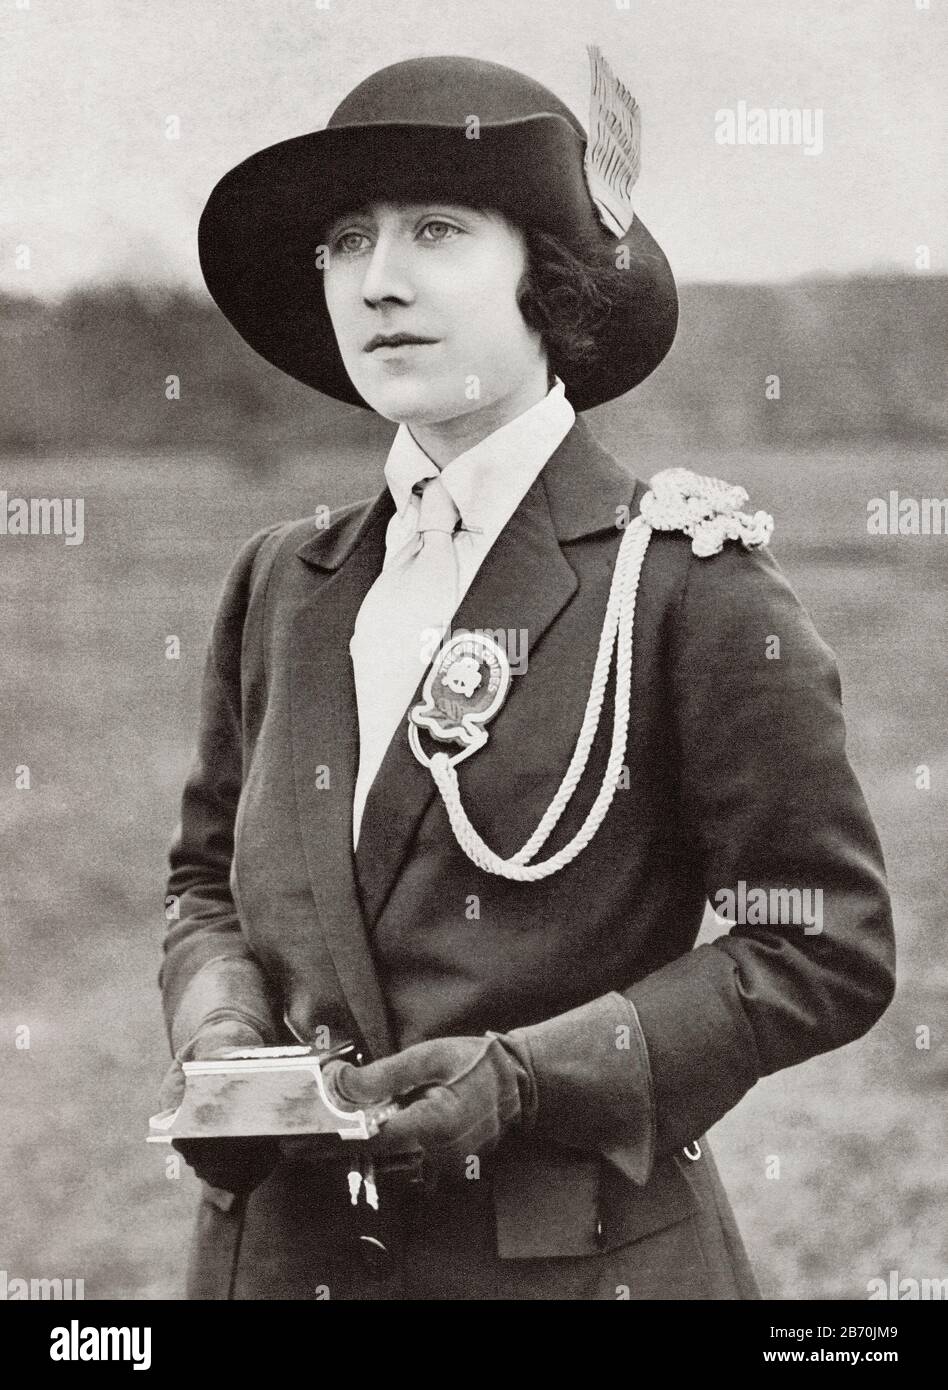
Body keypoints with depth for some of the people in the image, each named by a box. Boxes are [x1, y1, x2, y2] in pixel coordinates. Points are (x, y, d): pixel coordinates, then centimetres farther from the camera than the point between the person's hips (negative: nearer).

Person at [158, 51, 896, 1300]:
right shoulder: (285, 583, 5)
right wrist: (221, 1034, -4)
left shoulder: (687, 580, -9)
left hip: (571, 1252, -4)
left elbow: (828, 952, -9)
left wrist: (532, 1076, -17)